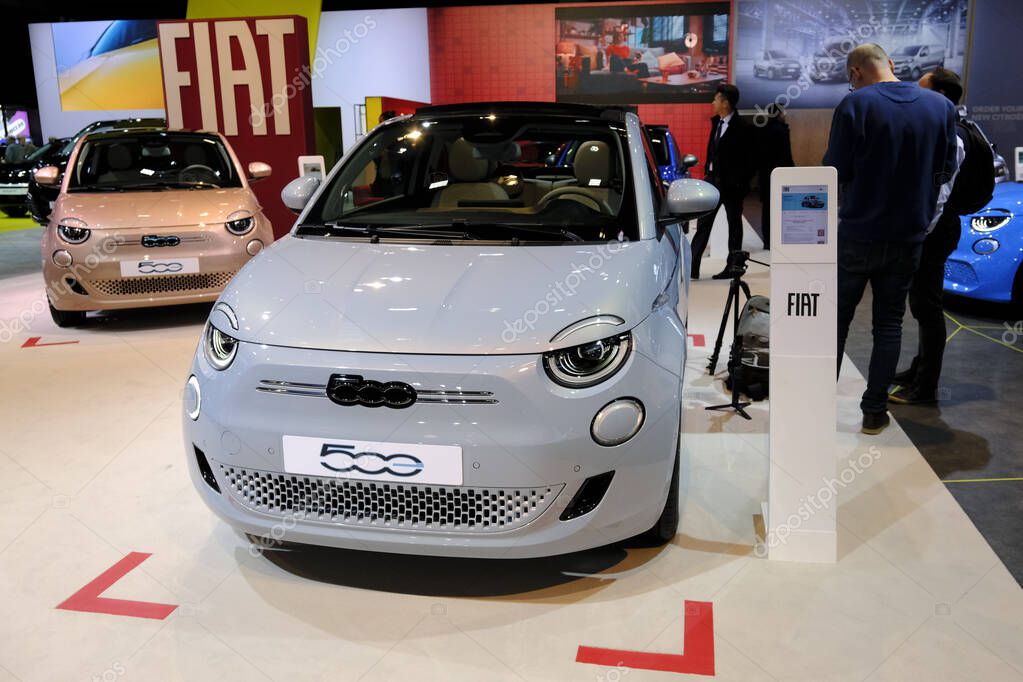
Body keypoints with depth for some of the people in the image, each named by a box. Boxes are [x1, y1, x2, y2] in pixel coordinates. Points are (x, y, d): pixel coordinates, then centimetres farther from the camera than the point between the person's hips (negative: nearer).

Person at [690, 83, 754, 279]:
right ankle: (692, 267, 6)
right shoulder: (716, 122, 9)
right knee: (703, 223, 5)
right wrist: (707, 172, 10)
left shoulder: (742, 127, -12)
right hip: (713, 178, 7)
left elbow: (747, 159, -12)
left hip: (731, 183, -7)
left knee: (734, 224, 7)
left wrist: (742, 183, -14)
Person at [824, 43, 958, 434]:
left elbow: (835, 170, -10)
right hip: (909, 235, 3)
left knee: (837, 318, 11)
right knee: (889, 323, 11)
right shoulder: (941, 107, 1)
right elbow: (946, 170, 7)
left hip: (857, 233, -3)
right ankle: (874, 411, 15)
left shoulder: (855, 105, -11)